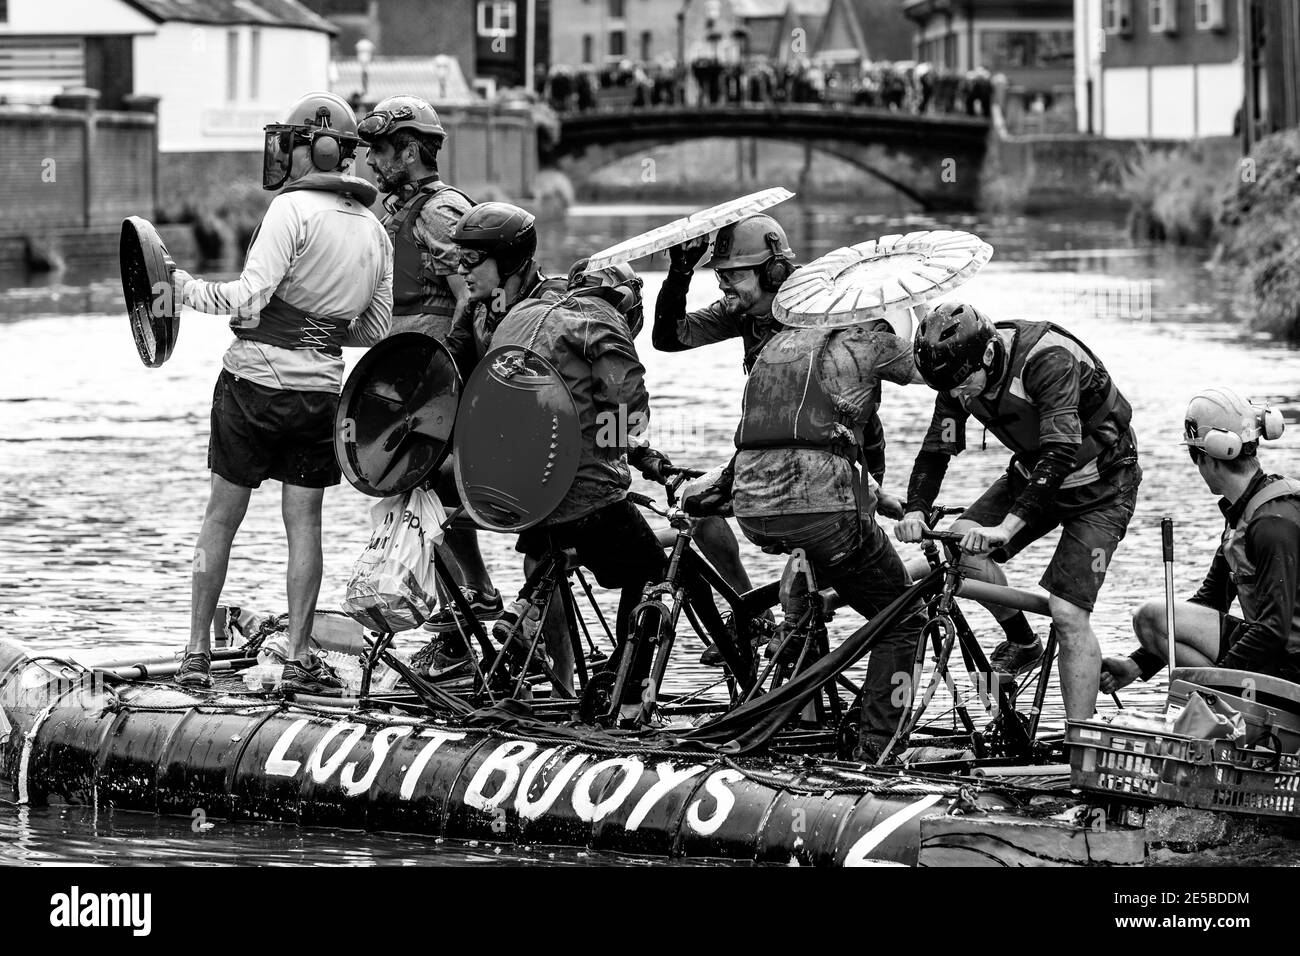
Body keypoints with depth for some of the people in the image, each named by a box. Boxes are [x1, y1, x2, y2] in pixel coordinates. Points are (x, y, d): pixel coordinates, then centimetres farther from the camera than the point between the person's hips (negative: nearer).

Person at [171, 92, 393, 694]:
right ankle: (298, 660, 6)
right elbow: (377, 330, 14)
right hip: (320, 390, 4)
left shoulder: (294, 210, -13)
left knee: (221, 519, 6)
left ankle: (196, 655, 10)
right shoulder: (375, 232, 7)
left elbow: (249, 299, -20)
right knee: (303, 523, 9)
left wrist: (184, 285, -14)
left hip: (253, 384, -4)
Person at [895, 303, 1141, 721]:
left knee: (1068, 615, -16)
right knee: (959, 546, -14)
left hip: (1099, 482, -7)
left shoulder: (1049, 360, -34)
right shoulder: (960, 374, -13)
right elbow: (937, 449, -10)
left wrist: (1006, 528, -49)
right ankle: (1022, 642, 7)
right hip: (1033, 472, 7)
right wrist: (915, 511, -28)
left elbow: (1060, 453, -41)